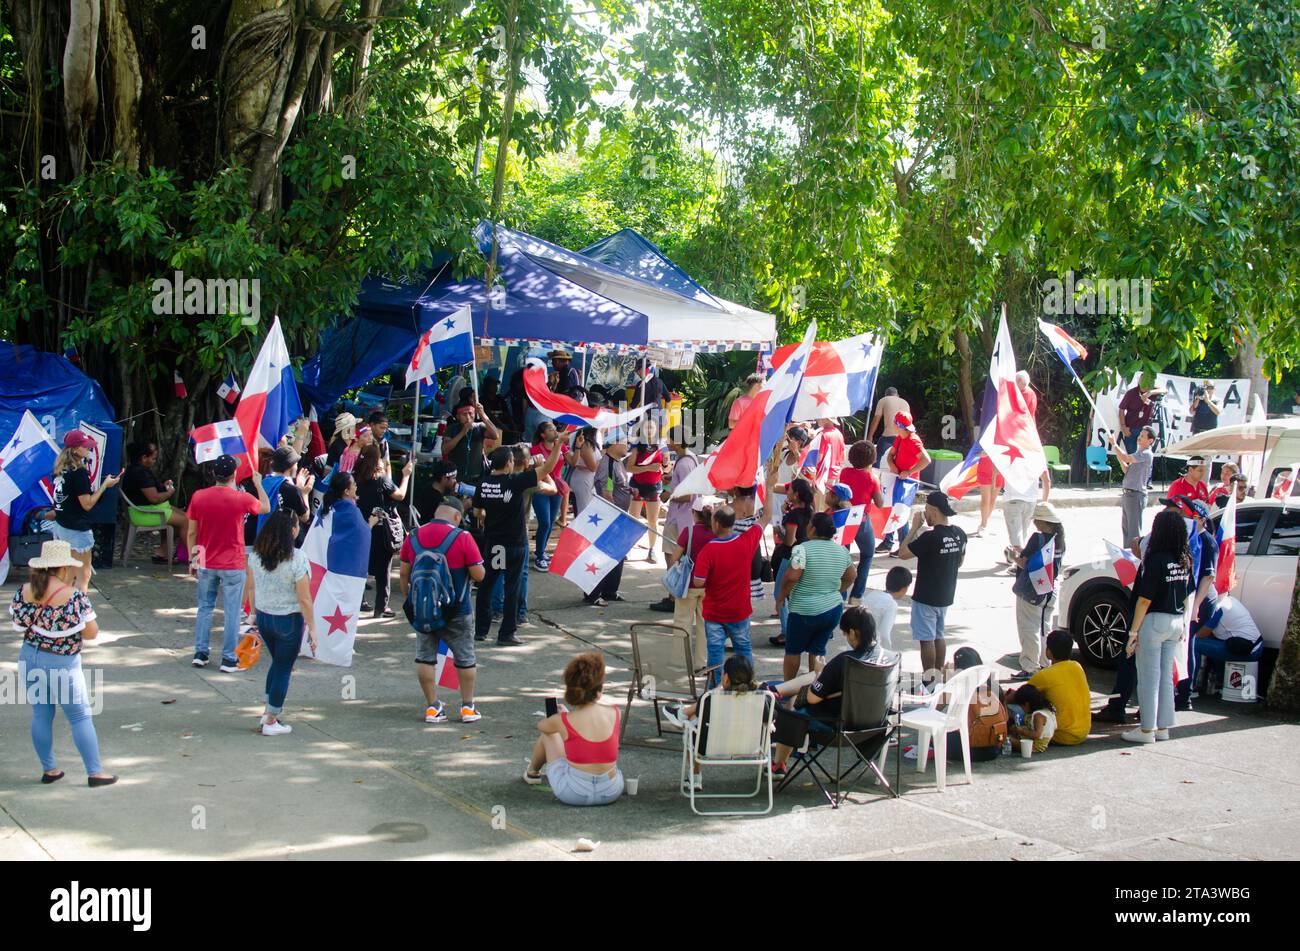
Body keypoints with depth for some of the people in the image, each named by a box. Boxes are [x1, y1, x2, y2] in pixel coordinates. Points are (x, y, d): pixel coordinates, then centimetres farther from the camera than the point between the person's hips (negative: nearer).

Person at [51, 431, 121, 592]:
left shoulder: (60, 469, 6)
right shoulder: (79, 472, -19)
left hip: (59, 525, 8)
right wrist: (105, 485, -9)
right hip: (77, 529, -8)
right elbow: (87, 504, -17)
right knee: (83, 576, 0)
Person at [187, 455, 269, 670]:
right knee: (231, 612, 3)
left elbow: (192, 532, 1)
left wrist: (192, 558, 14)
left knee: (205, 608, 16)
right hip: (233, 565, -3)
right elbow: (266, 508, 7)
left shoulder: (198, 497, -7)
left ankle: (200, 653, 18)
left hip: (206, 564, 3)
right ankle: (228, 659, 5)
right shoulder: (242, 499, -14)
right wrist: (258, 484, 20)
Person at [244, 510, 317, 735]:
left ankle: (269, 711, 33)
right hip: (289, 620, -6)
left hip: (263, 617, 6)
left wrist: (255, 615, 18)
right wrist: (312, 629, -10)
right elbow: (304, 599, -18)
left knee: (277, 663, 26)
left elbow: (250, 587, 6)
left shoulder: (256, 554, -3)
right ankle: (271, 722, 16)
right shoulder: (296, 558, -21)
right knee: (283, 668, 9)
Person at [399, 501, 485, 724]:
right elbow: (479, 575, -12)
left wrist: (407, 598, 15)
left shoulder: (413, 537, 0)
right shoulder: (462, 537, -12)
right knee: (465, 657, 12)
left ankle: (432, 707, 13)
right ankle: (467, 707, 18)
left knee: (425, 657, 13)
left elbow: (403, 573, 4)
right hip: (456, 610, -3)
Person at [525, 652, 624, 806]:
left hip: (574, 794, -3)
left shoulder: (563, 721, -14)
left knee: (548, 735, 22)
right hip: (611, 792, 3)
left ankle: (532, 772, 52)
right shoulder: (614, 714, -8)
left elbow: (541, 726, 10)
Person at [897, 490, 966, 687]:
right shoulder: (959, 534, 0)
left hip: (926, 597, -8)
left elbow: (902, 553, -17)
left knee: (926, 639, 0)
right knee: (938, 636, 19)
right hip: (946, 596, 8)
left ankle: (928, 680, 4)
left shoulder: (930, 537, -24)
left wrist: (914, 527, -11)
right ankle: (938, 676, 27)